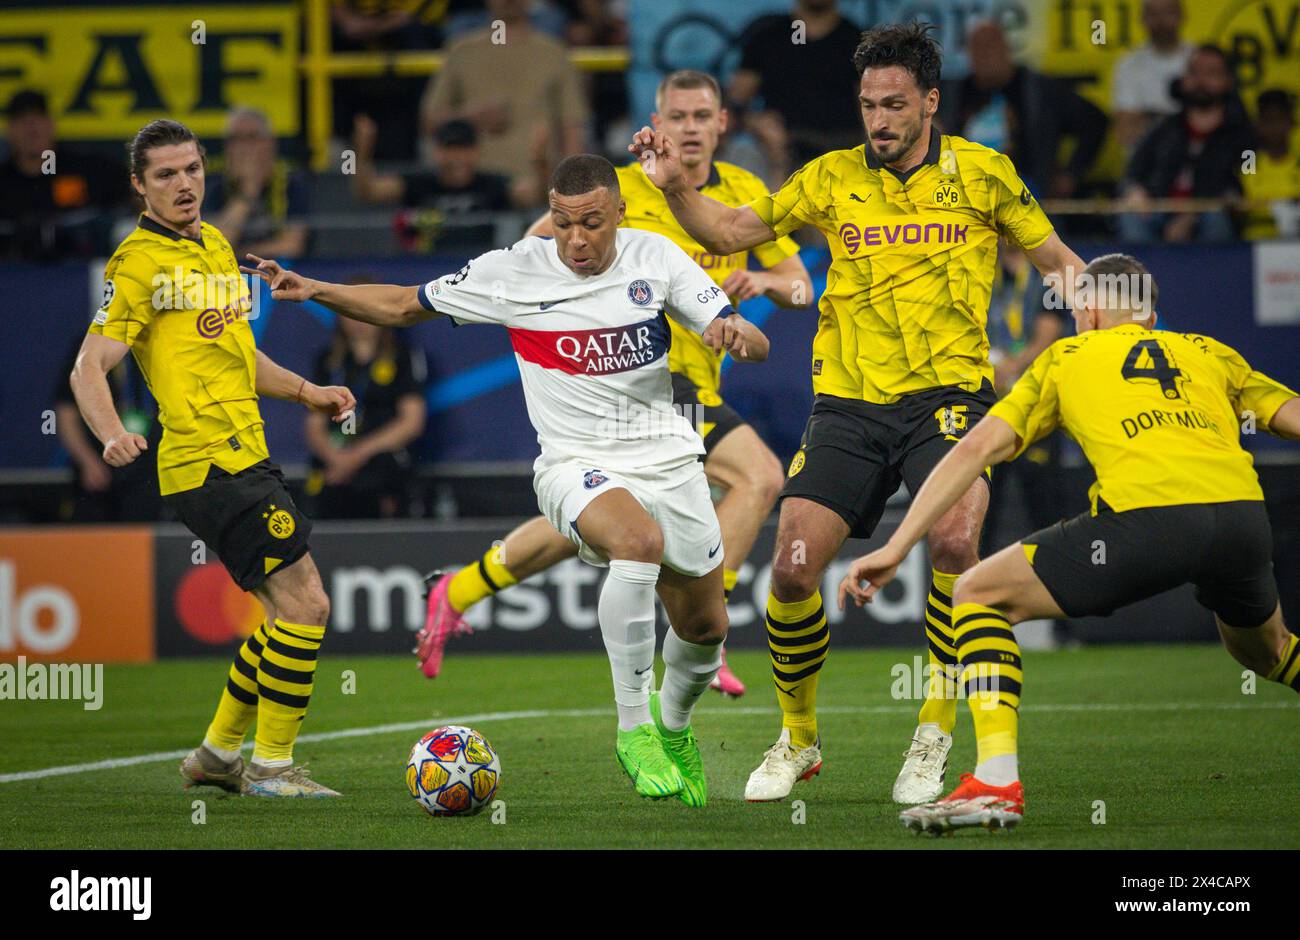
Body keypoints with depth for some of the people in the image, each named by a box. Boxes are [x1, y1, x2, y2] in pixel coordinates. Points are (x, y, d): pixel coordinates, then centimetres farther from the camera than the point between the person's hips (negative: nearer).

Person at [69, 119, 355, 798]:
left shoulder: (216, 246, 18)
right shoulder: (139, 261, -9)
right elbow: (89, 367, -15)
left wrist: (306, 391, 20)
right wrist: (112, 432, -33)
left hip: (244, 457, 9)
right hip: (209, 464, -9)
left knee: (290, 612, 14)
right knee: (305, 604, -12)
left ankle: (218, 753, 24)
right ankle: (271, 766, -5)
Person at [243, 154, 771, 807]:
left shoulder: (655, 257, -2)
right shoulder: (514, 271, -7)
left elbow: (757, 348, -2)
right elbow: (402, 306, 3)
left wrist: (736, 330, -26)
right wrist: (315, 290, -10)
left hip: (669, 459, 4)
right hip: (577, 464, -4)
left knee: (704, 626, 13)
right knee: (638, 540, -37)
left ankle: (673, 725, 48)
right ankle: (633, 728, -28)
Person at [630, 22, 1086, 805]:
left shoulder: (981, 174, 4)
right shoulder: (833, 179, 7)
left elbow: (1055, 260, 13)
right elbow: (729, 232, 10)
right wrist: (676, 186, -7)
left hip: (948, 395, -2)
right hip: (850, 402, 2)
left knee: (955, 540, -28)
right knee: (793, 569, -9)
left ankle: (935, 737, -11)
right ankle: (798, 739, 16)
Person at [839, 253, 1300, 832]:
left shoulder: (1066, 358, 23)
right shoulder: (1209, 353, 30)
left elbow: (978, 447, 16)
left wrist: (896, 548, 14)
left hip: (1147, 518, -4)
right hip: (1244, 513, 4)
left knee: (979, 595, 12)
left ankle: (997, 782, -3)